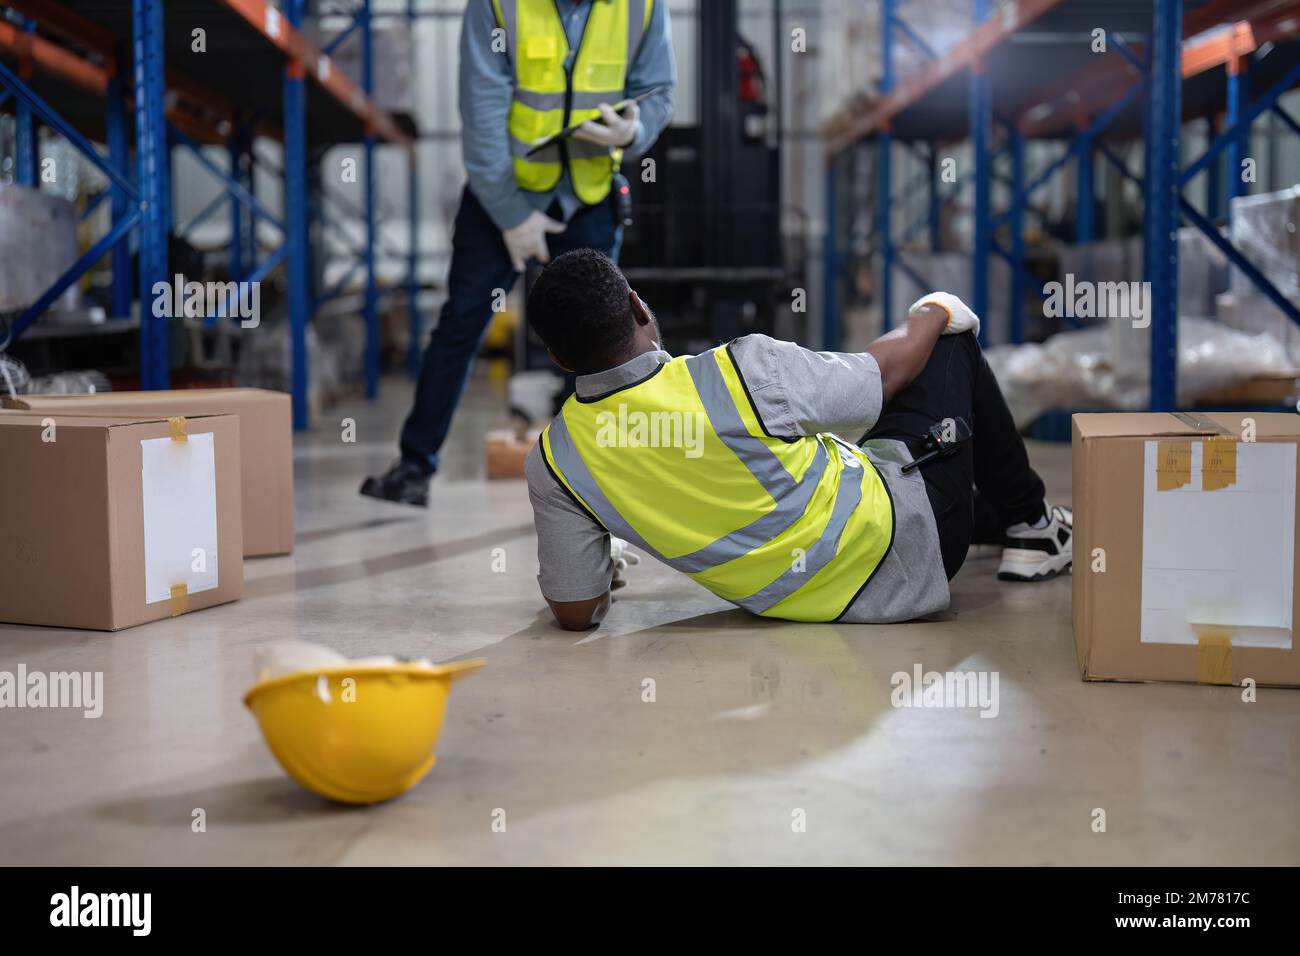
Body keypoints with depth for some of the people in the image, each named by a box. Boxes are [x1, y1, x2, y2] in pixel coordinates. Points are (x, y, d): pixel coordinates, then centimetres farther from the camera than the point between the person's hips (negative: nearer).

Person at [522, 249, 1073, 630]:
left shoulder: (552, 462, -17)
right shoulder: (743, 370, -28)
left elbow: (576, 612, -7)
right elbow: (885, 375, -8)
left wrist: (606, 558, 16)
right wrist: (933, 313, 13)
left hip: (796, 604, 5)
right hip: (905, 547, -4)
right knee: (950, 340, 18)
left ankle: (995, 518, 49)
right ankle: (1027, 521, 34)